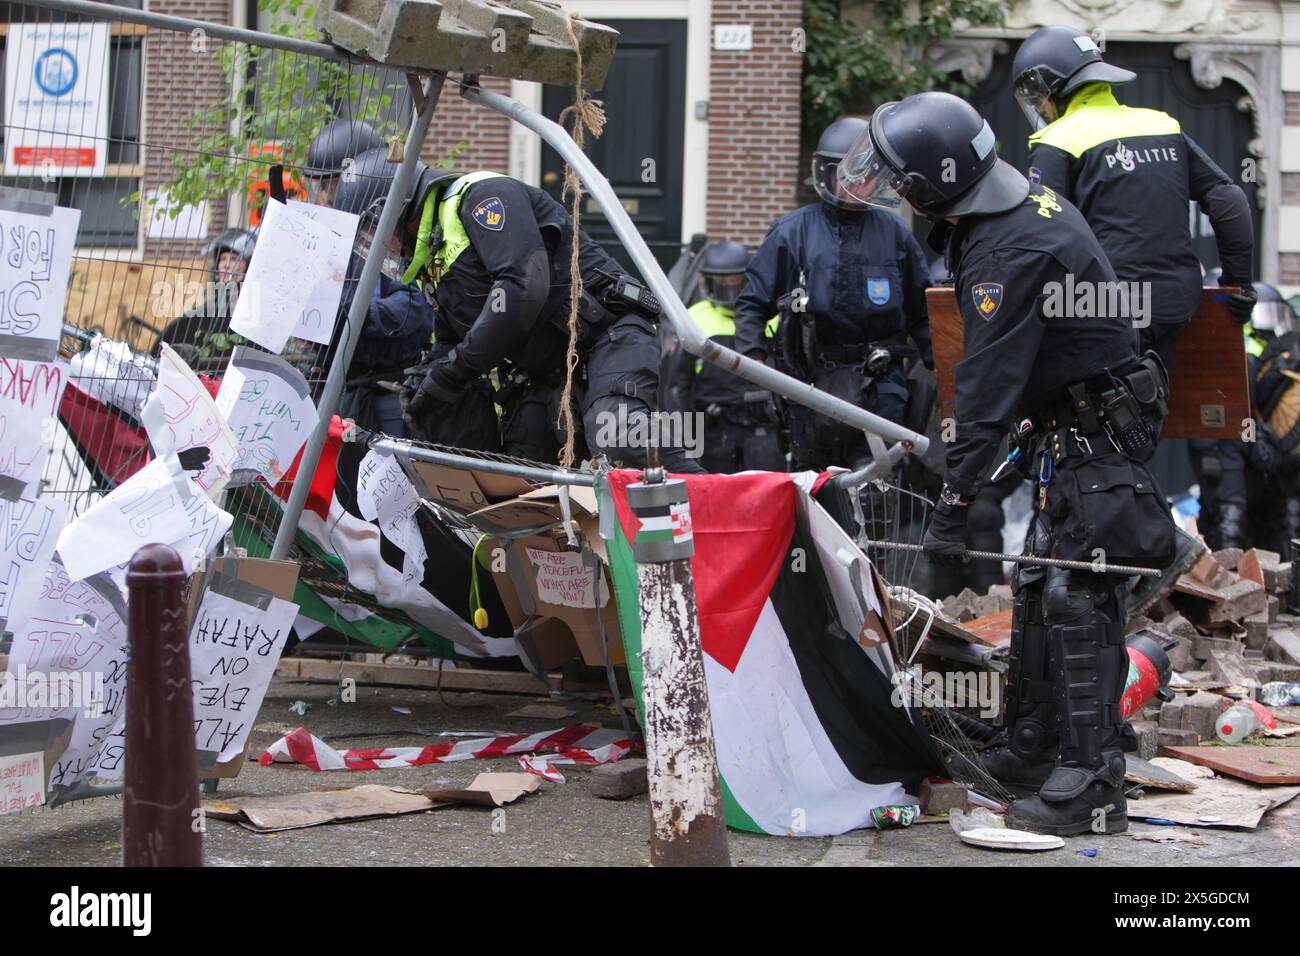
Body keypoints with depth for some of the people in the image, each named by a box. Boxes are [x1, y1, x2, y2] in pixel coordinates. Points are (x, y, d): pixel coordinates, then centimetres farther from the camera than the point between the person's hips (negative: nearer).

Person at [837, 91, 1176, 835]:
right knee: (1039, 583, 16)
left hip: (1091, 432, -10)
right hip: (1073, 423, 11)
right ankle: (1036, 742, 27)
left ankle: (1093, 781, -10)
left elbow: (990, 385, -29)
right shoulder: (1028, 201, 6)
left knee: (1075, 594, -12)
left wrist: (953, 507, -27)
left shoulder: (1011, 253, -27)